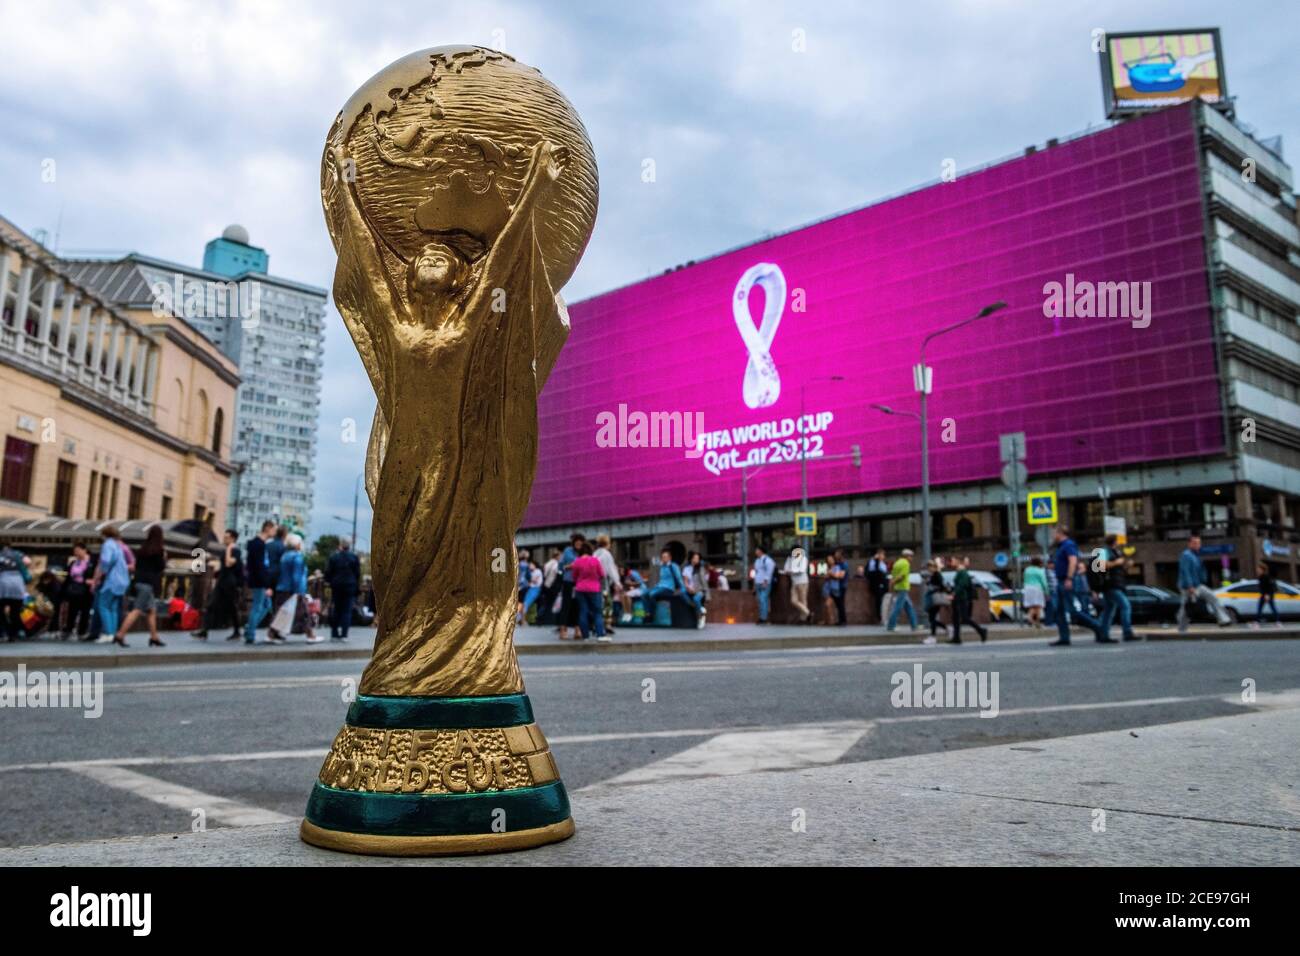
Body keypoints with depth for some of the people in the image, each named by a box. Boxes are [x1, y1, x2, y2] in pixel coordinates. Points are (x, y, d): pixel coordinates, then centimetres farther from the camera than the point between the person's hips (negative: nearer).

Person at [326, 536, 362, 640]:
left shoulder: (333, 556, -1)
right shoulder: (354, 557, -3)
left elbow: (328, 572, -1)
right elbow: (358, 573, 1)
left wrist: (328, 581, 12)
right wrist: (356, 585, 11)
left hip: (336, 586, 1)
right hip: (350, 586, -1)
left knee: (336, 610, 11)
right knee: (347, 610, 1)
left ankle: (335, 634, 13)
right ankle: (344, 634, -5)